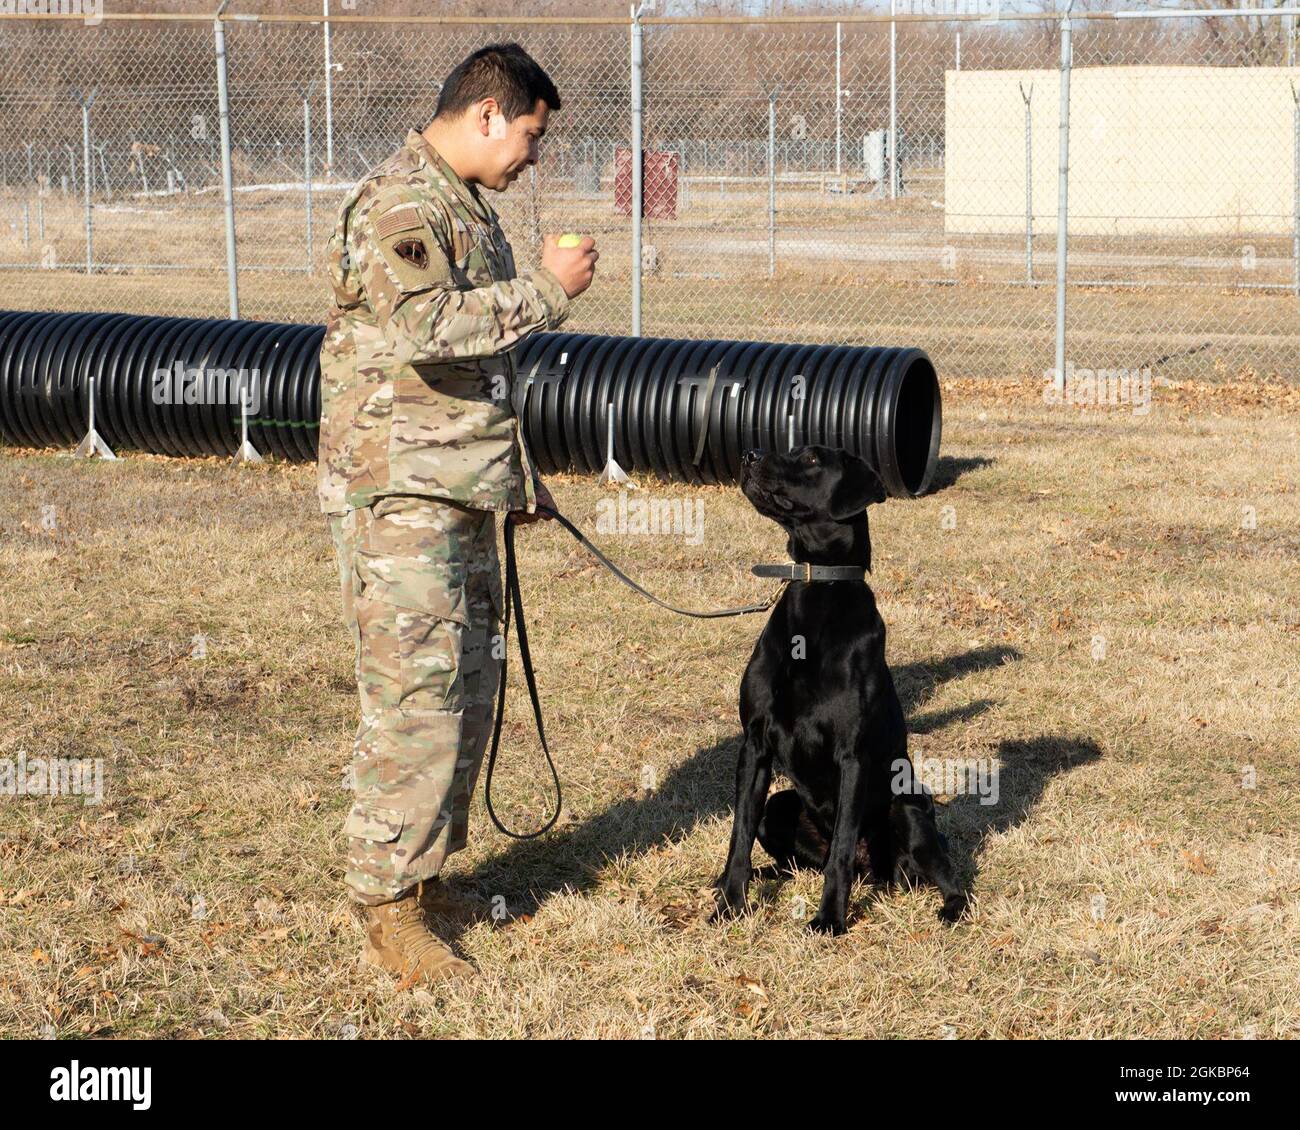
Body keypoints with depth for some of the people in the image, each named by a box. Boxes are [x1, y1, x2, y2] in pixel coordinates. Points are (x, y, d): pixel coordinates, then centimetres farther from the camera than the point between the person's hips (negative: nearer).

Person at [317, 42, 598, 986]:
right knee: (416, 700, -9)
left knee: (470, 687, 14)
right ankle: (389, 910, -2)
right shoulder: (398, 203, -14)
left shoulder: (466, 206, 18)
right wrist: (546, 289, -22)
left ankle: (427, 866, 25)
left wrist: (519, 475, 27)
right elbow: (427, 324, -30)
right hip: (400, 495, -10)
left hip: (463, 492, 10)